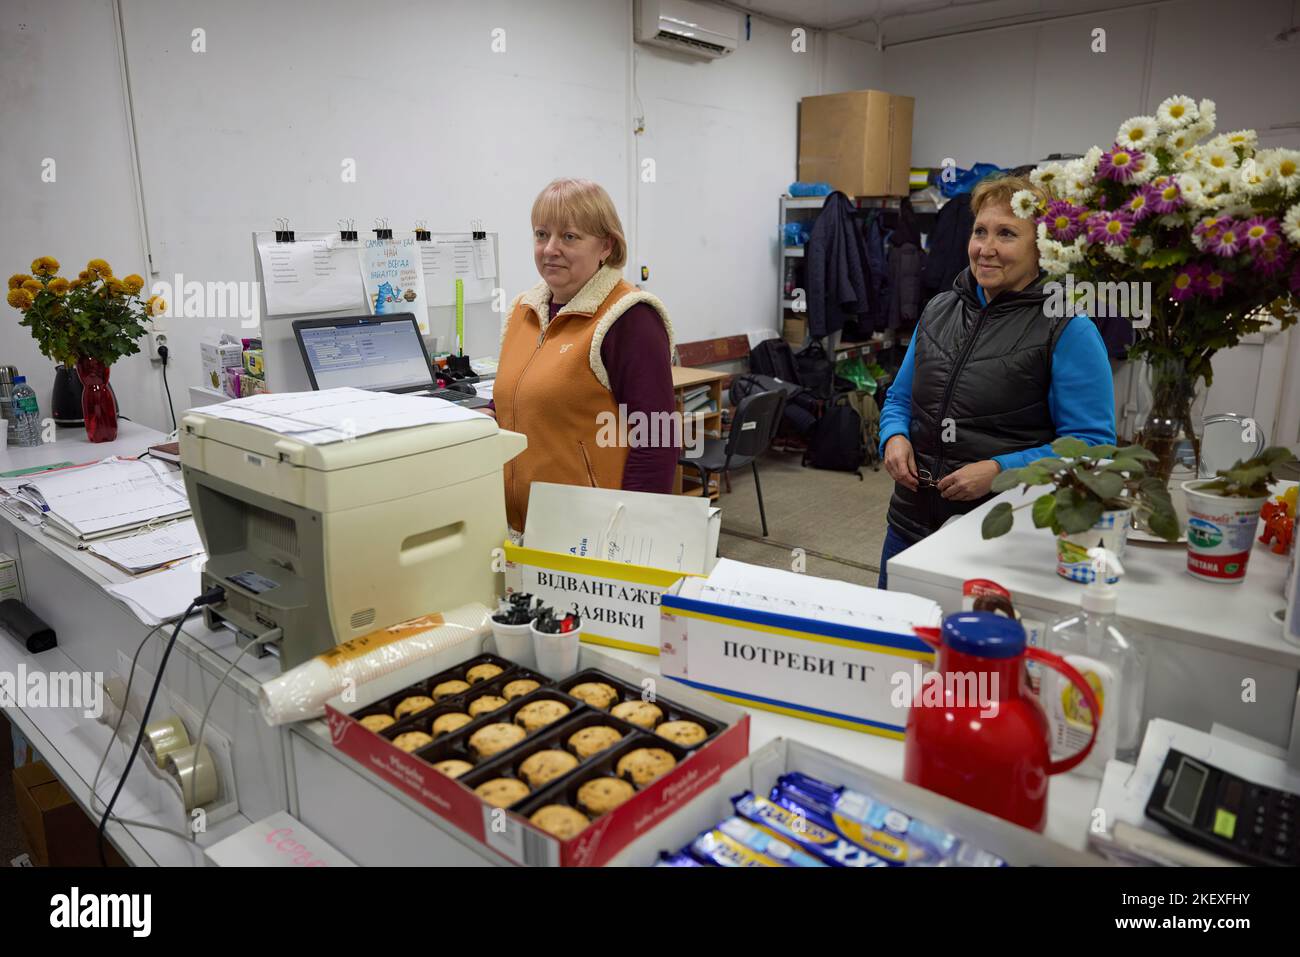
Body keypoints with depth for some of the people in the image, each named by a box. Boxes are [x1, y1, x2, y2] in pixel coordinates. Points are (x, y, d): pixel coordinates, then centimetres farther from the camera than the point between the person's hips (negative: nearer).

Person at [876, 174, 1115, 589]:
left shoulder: (1068, 330, -10)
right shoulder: (939, 310, 8)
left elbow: (1091, 443, -13)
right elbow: (899, 398, 16)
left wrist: (999, 471, -23)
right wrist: (894, 438, -6)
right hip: (911, 524, 5)